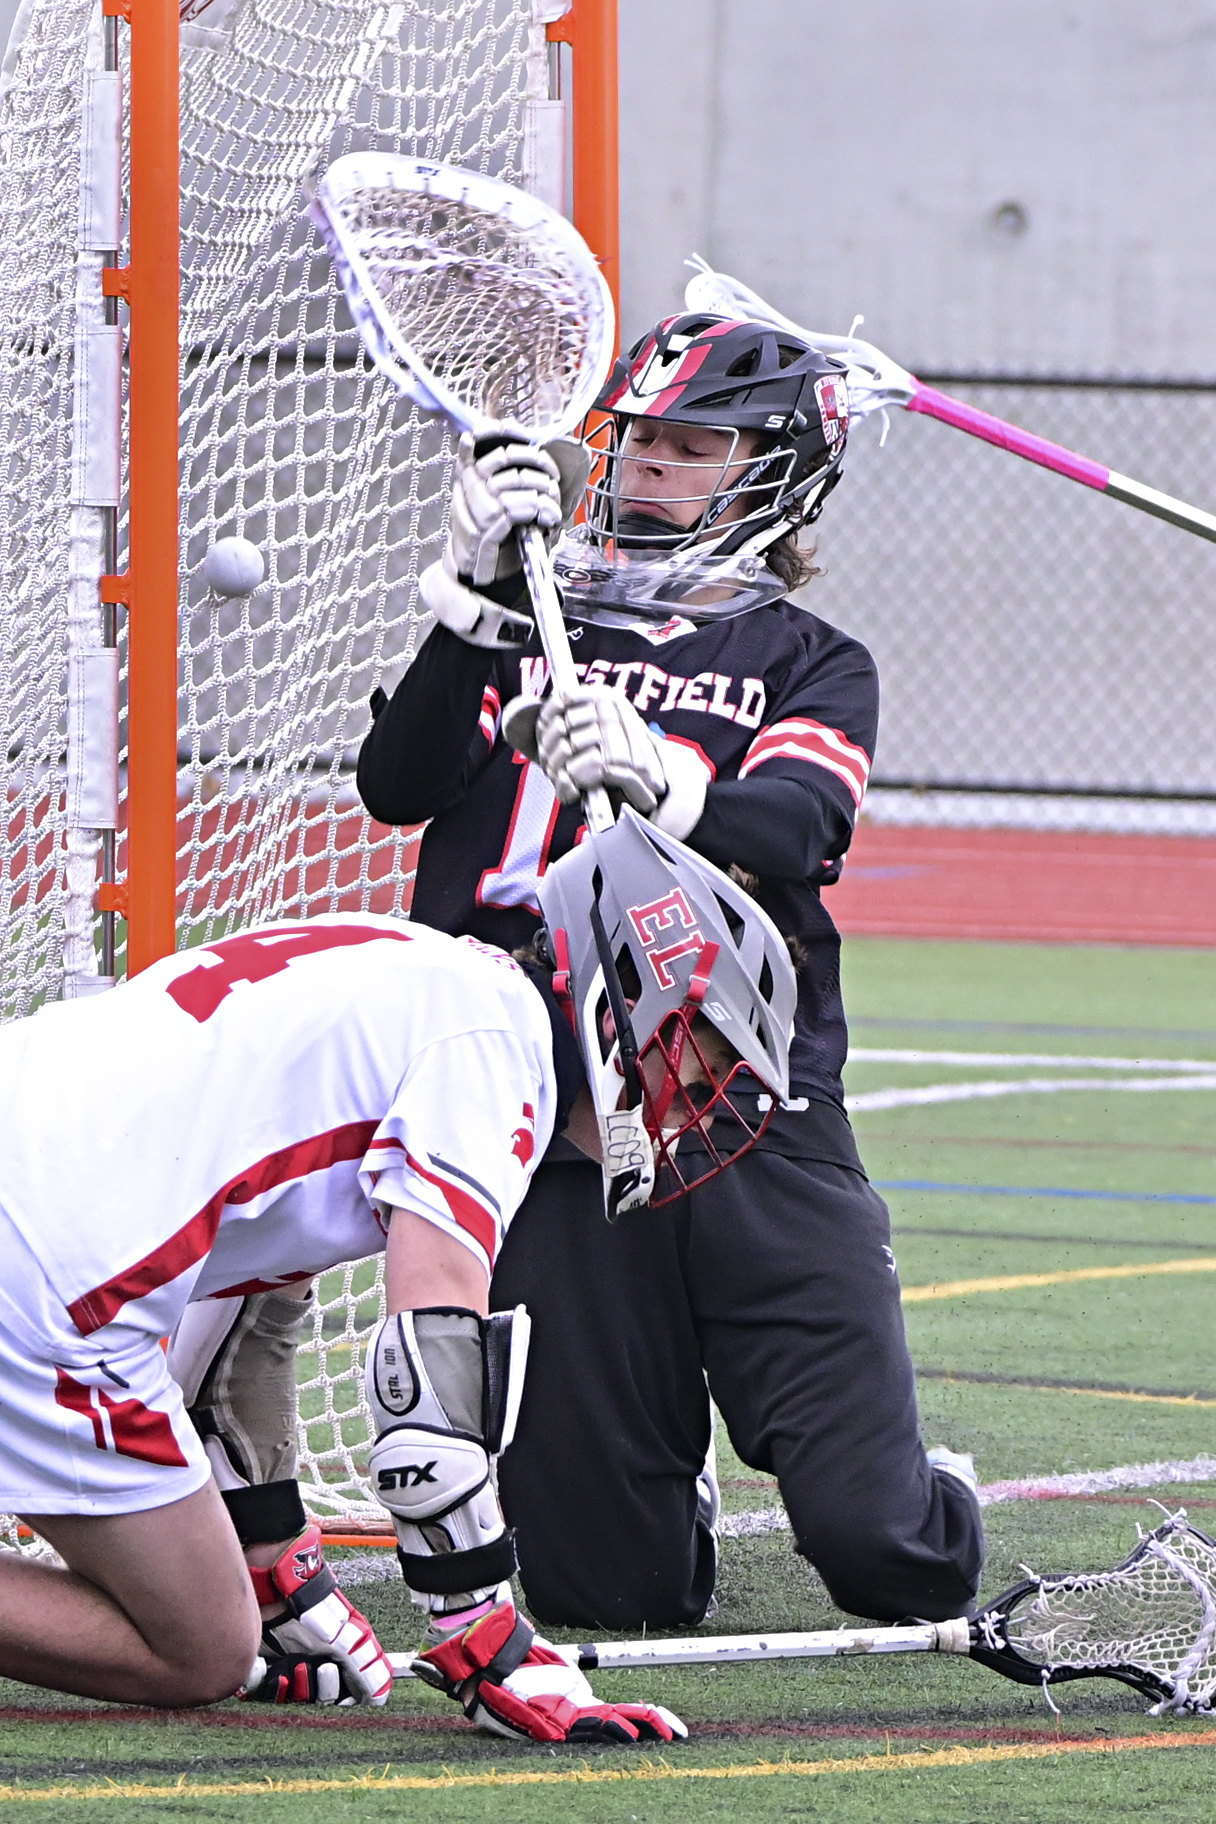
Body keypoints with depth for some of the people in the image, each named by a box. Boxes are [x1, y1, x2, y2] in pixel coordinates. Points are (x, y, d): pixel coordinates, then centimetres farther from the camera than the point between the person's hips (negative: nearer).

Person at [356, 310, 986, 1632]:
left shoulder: (811, 666, 10)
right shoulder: (527, 633, 15)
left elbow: (788, 829, -12)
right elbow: (396, 787, -2)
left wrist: (663, 786, -35)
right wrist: (473, 606, -16)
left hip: (756, 1137, -1)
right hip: (546, 1127, 1)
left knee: (883, 1553, -9)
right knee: (601, 1585, -1)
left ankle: (936, 1506, 29)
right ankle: (671, 1510, 35)